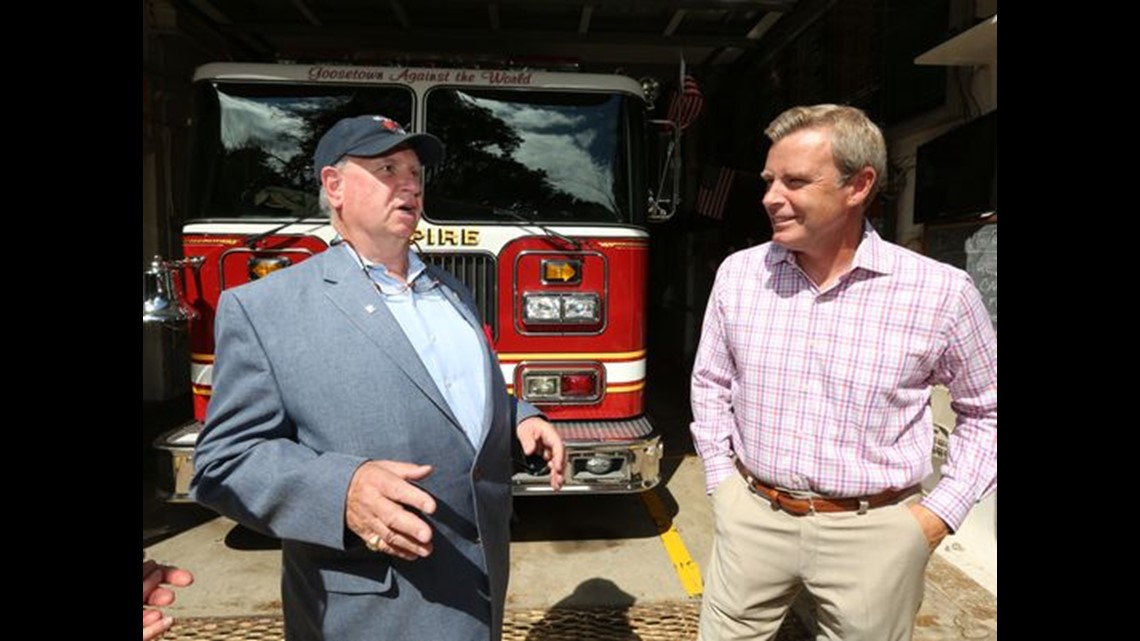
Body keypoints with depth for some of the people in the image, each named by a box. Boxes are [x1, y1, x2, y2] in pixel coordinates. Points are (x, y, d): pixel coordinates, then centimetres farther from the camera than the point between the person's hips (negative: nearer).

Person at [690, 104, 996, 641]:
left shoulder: (940, 291, -11)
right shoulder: (739, 273, -4)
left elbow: (985, 409, 3)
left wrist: (942, 511, -3)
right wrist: (722, 483, 3)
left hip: (875, 533, -1)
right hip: (751, 519, 2)